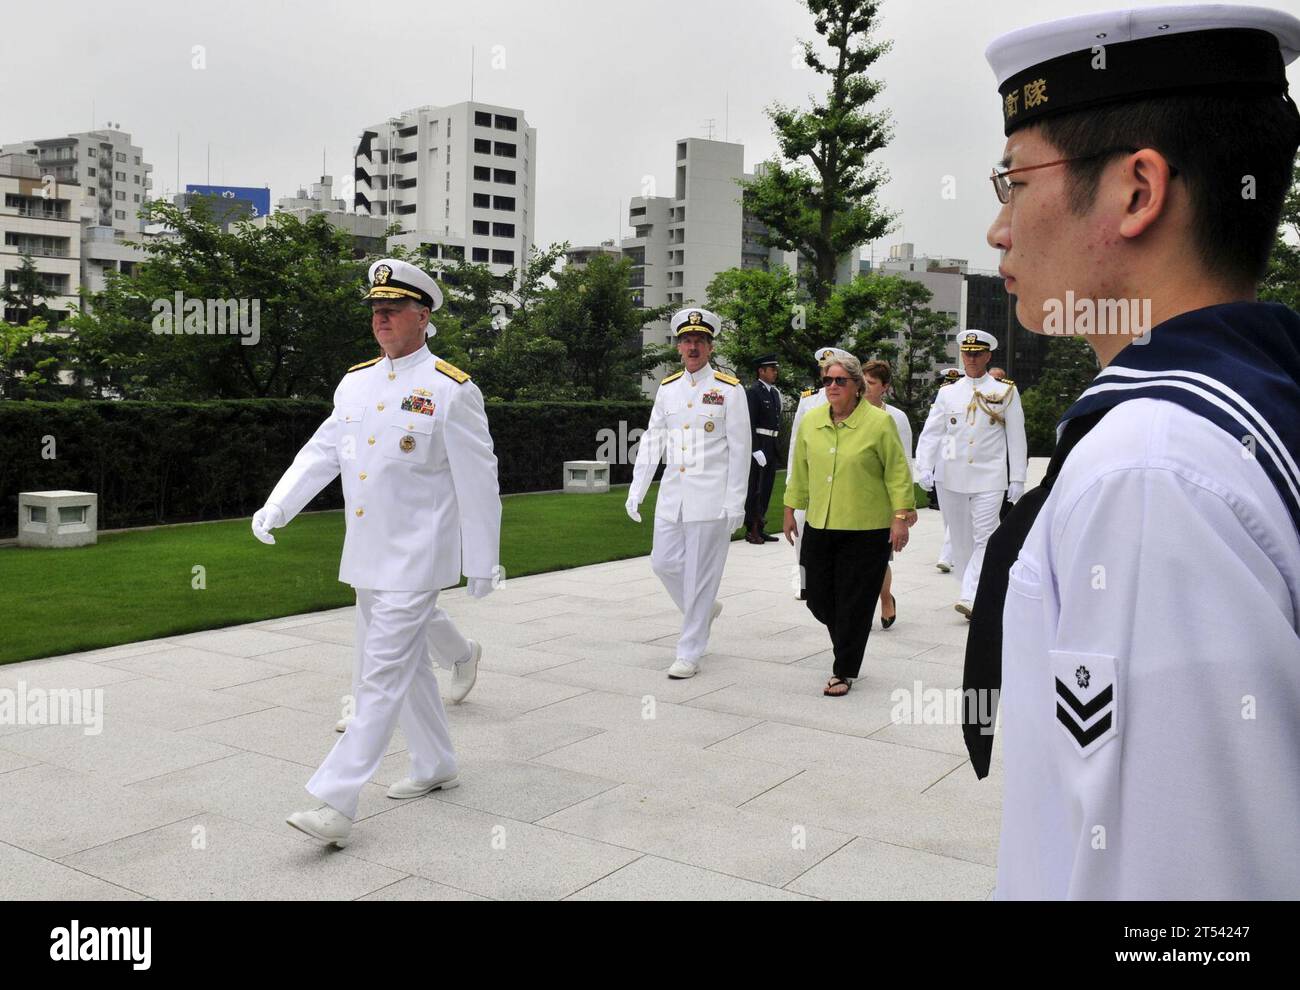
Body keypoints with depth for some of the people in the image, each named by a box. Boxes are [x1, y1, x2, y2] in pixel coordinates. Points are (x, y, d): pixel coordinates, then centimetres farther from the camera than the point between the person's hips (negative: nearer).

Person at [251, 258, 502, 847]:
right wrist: (275, 508, -6)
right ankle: (436, 767, 34)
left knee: (382, 678, -6)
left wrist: (483, 563, -6)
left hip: (415, 561, -7)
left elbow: (478, 482, -8)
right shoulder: (355, 383, 9)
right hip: (366, 557, 7)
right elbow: (321, 452, 8)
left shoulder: (451, 390, -11)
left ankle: (336, 805, -4)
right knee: (407, 666, 18)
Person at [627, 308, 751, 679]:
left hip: (710, 497, -5)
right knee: (663, 562, 7)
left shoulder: (729, 390, -4)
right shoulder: (667, 388, 9)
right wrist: (636, 491, 7)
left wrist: (735, 502, -10)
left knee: (700, 575, -1)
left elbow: (739, 449, -6)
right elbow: (651, 442, 12)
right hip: (672, 494, 5)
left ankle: (689, 654, 9)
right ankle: (704, 609, 35)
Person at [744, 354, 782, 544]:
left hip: (772, 446, 8)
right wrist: (756, 449, -20)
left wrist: (777, 444, 12)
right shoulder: (753, 392, -10)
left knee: (766, 488, 12)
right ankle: (751, 530, 5)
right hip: (758, 444, -8)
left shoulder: (775, 392, 15)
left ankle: (759, 528, 20)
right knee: (754, 488, -2)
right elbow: (750, 423, -15)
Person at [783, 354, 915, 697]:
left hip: (866, 530, -4)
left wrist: (901, 517, -9)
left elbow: (898, 473, -6)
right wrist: (791, 509, 15)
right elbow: (800, 471, 14)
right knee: (819, 598, 7)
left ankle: (844, 672, 15)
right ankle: (847, 645, 36)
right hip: (819, 526, 4)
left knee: (854, 603, 1)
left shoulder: (879, 422, -8)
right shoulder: (810, 421, 5)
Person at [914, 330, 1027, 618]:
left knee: (985, 538, -11)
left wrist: (1017, 479, -1)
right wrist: (925, 468, -9)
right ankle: (969, 592, 21)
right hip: (951, 478, 3)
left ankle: (971, 597, -13)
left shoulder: (1006, 392, 4)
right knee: (961, 540, 9)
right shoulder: (947, 393, 9)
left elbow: (1016, 438, 4)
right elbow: (931, 432, 5)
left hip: (988, 478, -3)